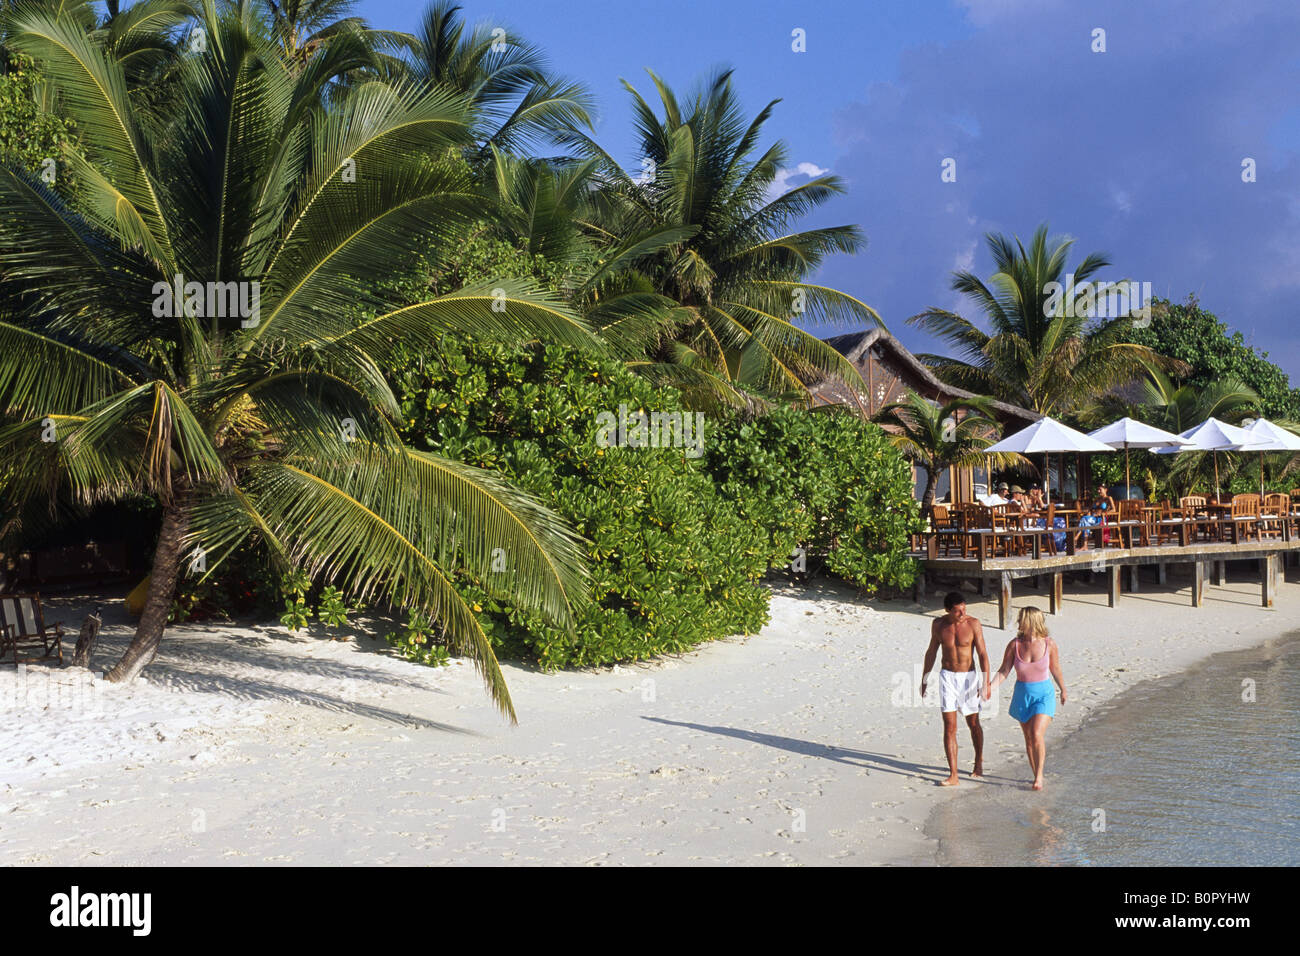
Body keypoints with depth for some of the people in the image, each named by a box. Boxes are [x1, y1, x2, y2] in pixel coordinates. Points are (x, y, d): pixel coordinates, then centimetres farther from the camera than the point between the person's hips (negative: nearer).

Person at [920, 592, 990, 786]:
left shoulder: (973, 624, -10)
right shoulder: (938, 624, -2)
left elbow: (982, 654, -8)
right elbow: (931, 652, 10)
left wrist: (986, 683, -13)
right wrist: (924, 680, 13)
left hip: (968, 677, -1)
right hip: (947, 677, 1)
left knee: (973, 724, 13)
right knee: (949, 727, -5)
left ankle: (979, 763, 37)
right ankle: (953, 776, -5)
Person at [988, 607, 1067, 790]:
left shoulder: (1049, 643, -11)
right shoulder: (1015, 644, -9)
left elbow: (1055, 669, 5)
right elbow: (1004, 671, -6)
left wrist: (1063, 690, 18)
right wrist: (991, 687, -21)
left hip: (1044, 694, -2)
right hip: (1022, 694, 2)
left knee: (1037, 734, -18)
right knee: (1029, 739, 10)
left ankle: (1039, 775, -4)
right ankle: (1037, 776, 26)